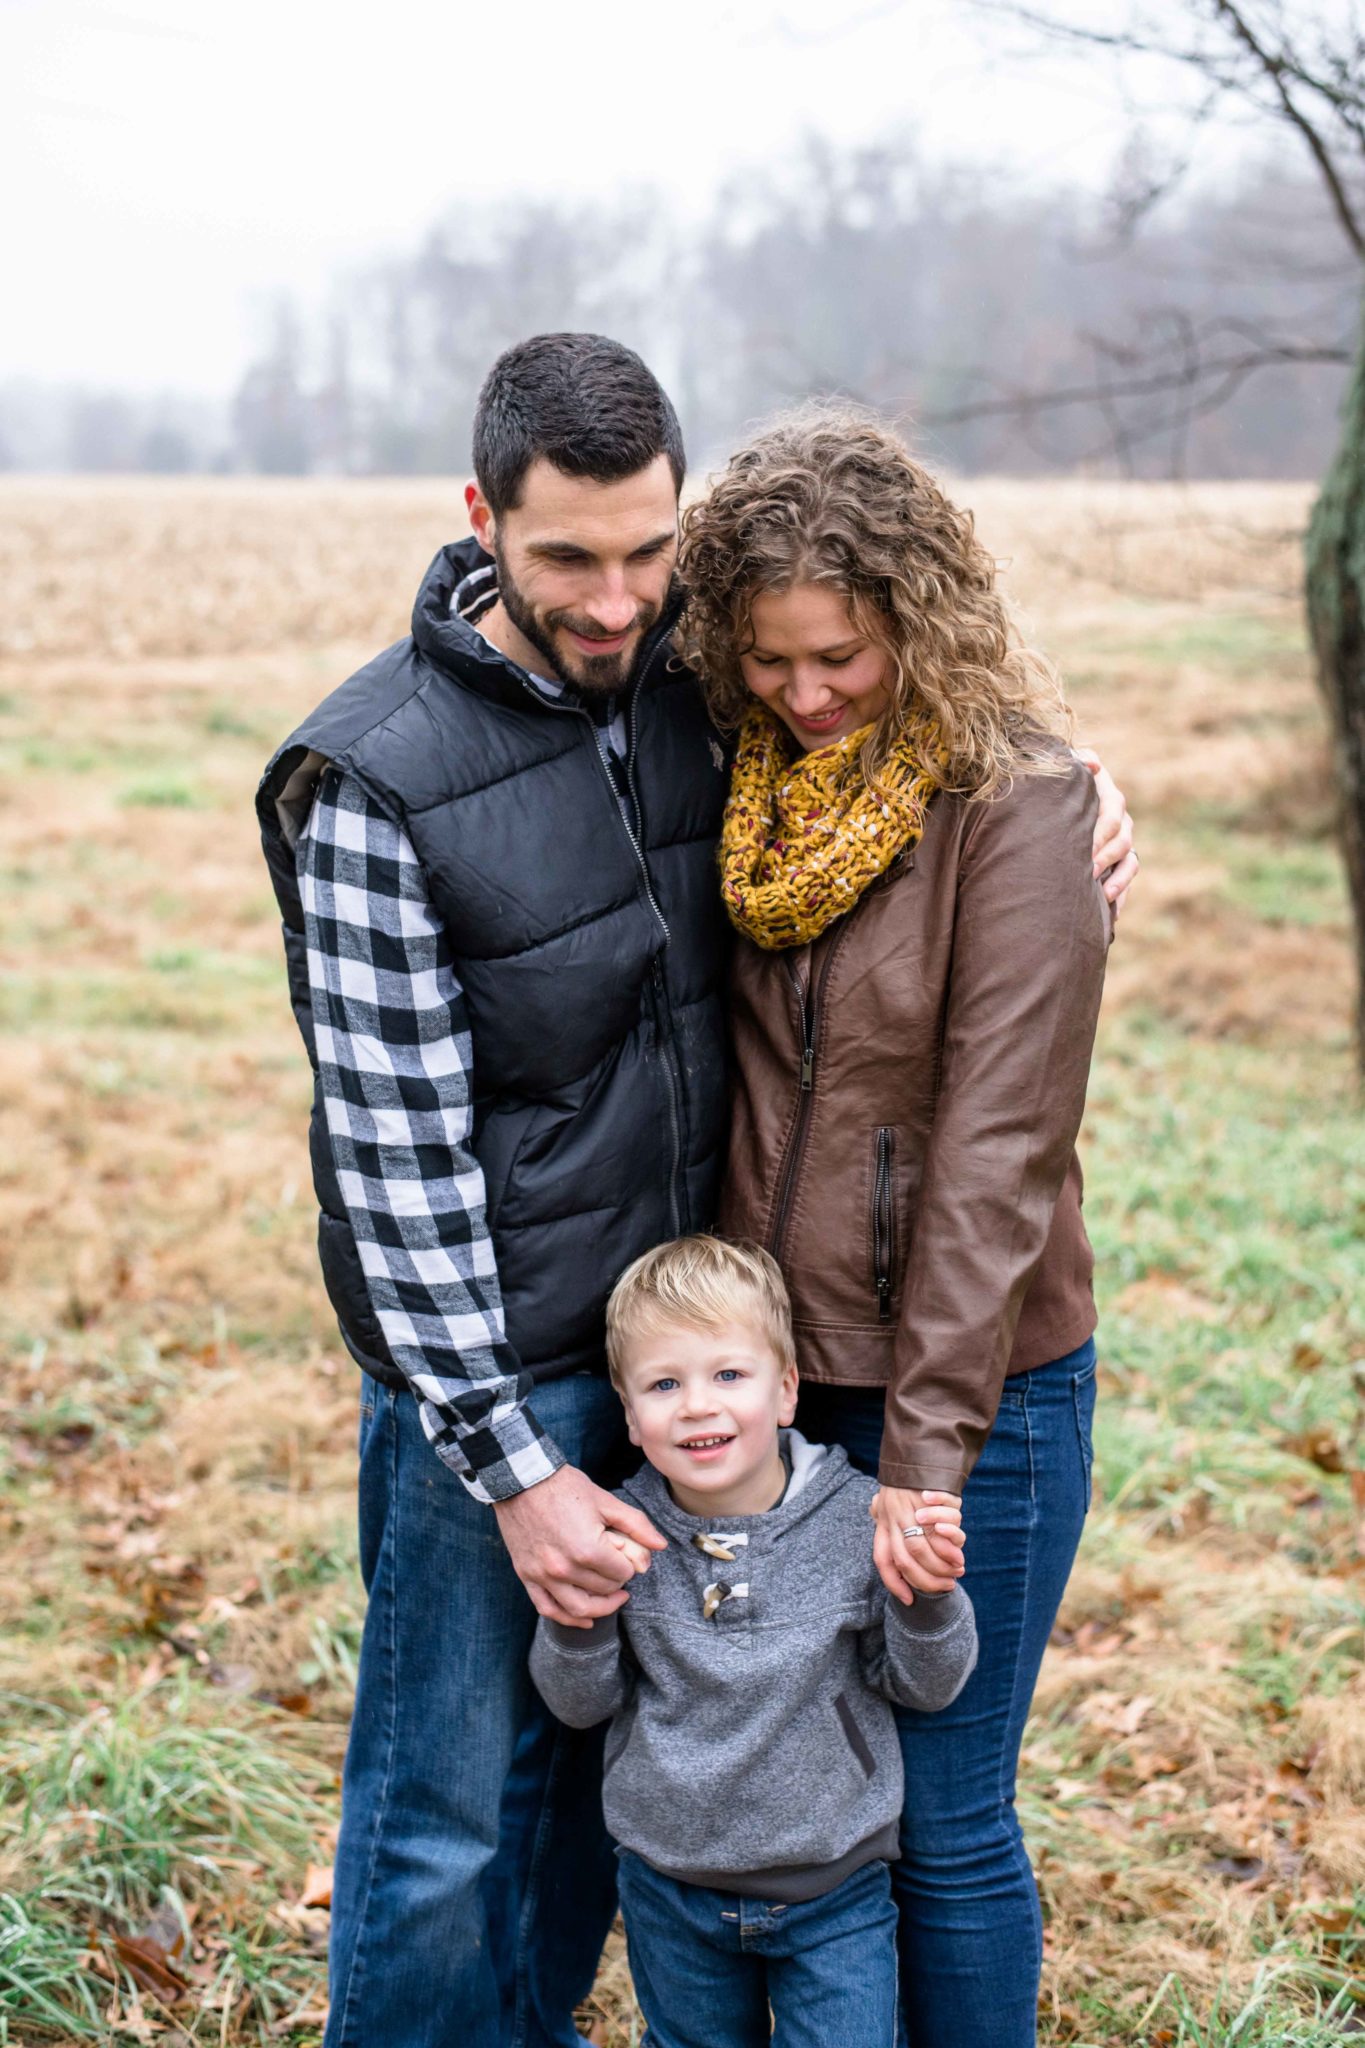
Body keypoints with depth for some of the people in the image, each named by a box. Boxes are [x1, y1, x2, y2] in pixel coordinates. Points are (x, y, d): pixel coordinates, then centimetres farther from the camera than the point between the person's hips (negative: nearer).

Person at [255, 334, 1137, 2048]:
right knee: (451, 1819, 6)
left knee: (603, 1757, 22)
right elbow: (399, 1156, -19)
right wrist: (511, 1467, -17)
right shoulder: (377, 786, -21)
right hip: (491, 1365, -6)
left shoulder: (689, 675, -3)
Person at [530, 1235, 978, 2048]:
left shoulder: (857, 1519, -15)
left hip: (836, 1892, -2)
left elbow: (925, 1686, -6)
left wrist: (928, 1593, -24)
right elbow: (582, 1702, -3)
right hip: (671, 1890, 2)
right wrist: (573, 1614, -21)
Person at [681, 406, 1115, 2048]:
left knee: (940, 1815, 7)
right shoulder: (751, 773, 2)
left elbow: (997, 1145, -17)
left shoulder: (1018, 802, -16)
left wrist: (926, 1453, -18)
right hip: (778, 1357, 6)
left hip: (971, 1374, -5)